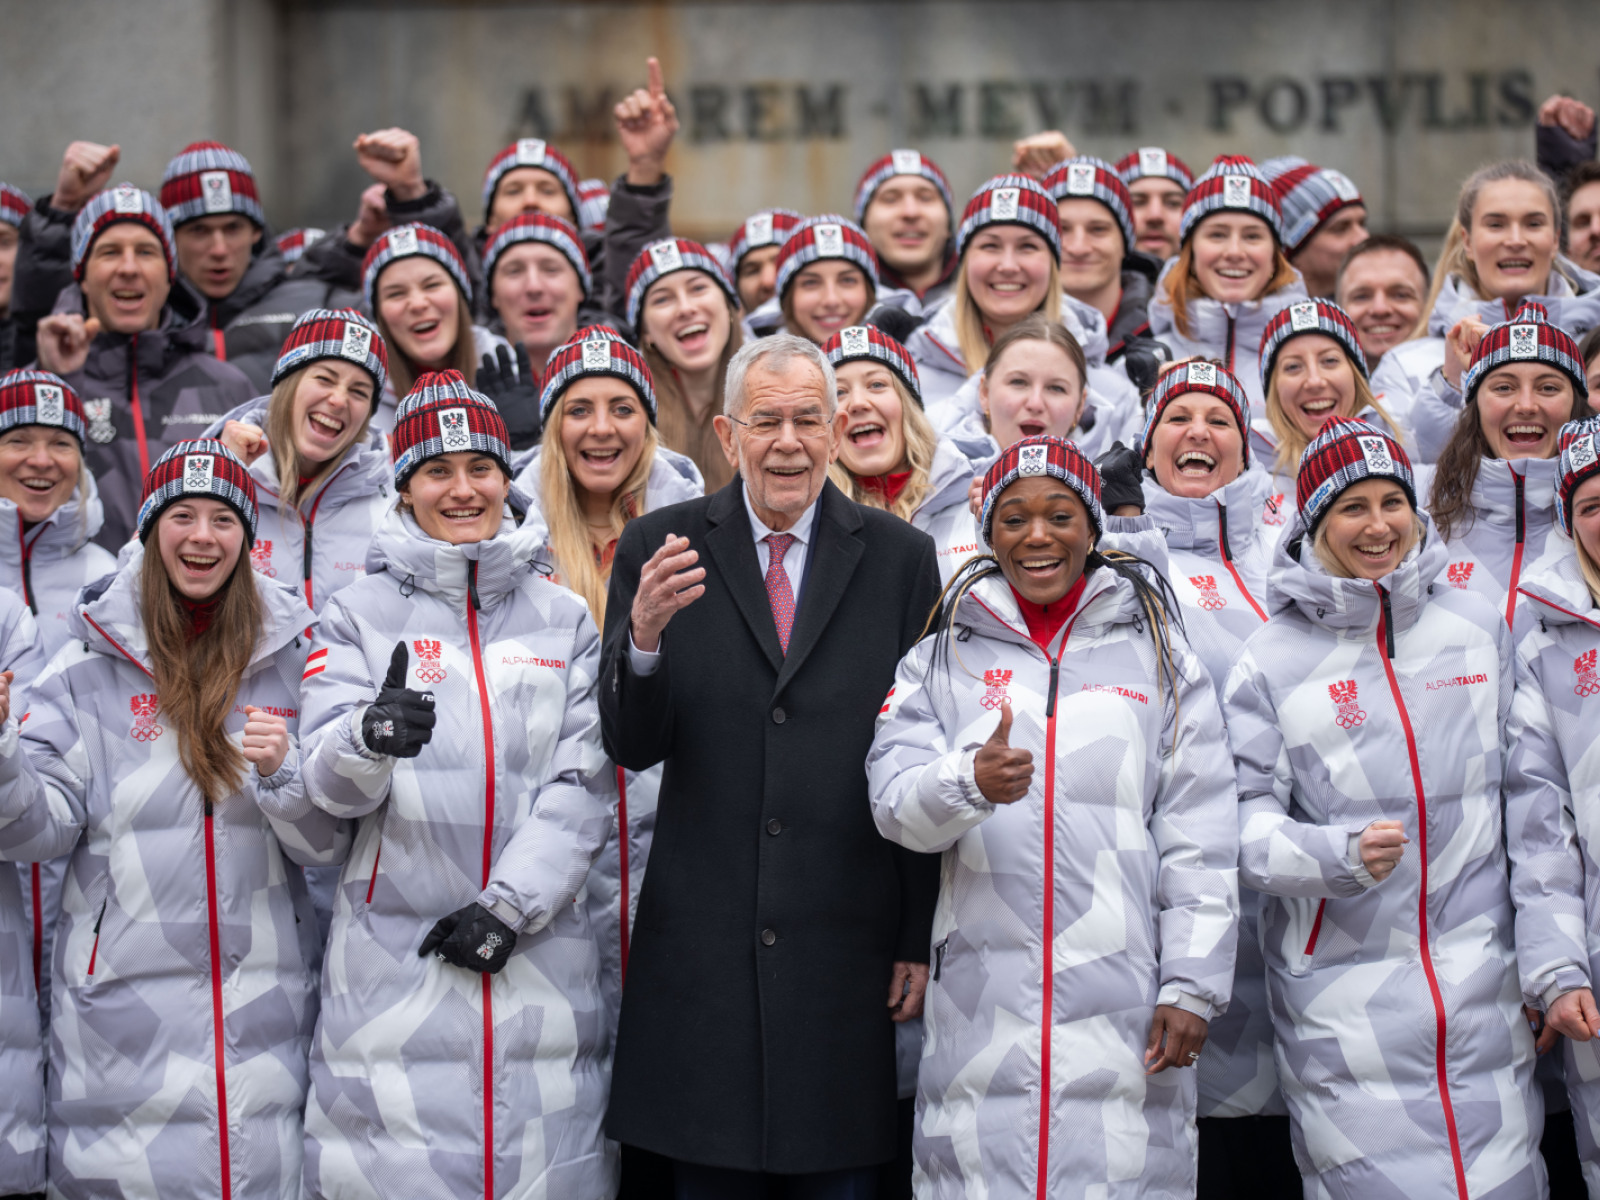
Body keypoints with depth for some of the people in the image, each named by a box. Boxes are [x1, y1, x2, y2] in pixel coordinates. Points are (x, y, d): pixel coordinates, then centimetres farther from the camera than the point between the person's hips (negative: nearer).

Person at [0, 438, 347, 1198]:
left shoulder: (292, 660, 7)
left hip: (262, 992, 1)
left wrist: (283, 773, -14)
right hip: (122, 989, -1)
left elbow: (329, 846, 5)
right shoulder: (91, 664, 5)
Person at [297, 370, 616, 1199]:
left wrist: (508, 903, -9)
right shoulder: (360, 616, 7)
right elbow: (329, 781, -5)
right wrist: (370, 740, -28)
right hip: (395, 957, -1)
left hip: (537, 960, 2)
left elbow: (581, 787, 4)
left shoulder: (563, 619, 12)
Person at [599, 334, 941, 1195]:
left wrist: (924, 940, 2)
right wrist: (644, 637, -22)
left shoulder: (901, 559, 2)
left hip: (847, 946, 0)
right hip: (702, 944, 0)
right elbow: (632, 748, -2)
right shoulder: (660, 547, 2)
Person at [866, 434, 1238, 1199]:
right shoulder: (944, 659, 12)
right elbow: (894, 804, -1)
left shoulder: (1157, 656, 9)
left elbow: (1198, 842, 5)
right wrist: (969, 781, -22)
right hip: (984, 1009, 1)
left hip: (1122, 1008, -1)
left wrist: (1191, 986, -2)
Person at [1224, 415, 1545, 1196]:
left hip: (1479, 979, 2)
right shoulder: (1272, 659, 0)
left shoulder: (1477, 627, 9)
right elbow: (1248, 819, -3)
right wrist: (1341, 855, -22)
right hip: (1342, 988, -2)